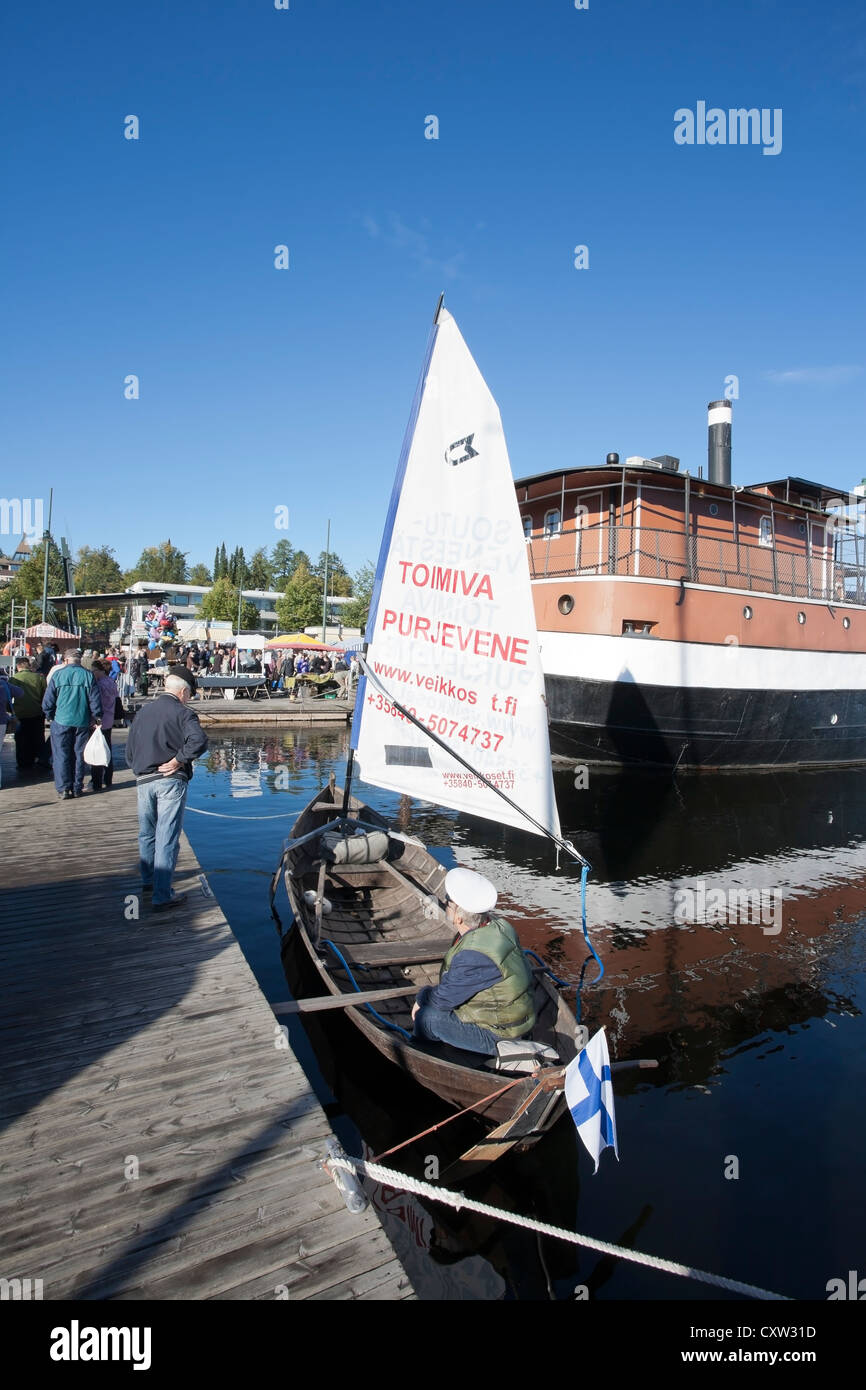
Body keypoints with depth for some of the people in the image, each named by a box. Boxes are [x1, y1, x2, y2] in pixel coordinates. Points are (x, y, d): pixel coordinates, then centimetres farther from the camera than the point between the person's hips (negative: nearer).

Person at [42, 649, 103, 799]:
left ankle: (63, 789, 6)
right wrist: (96, 718, 8)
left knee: (61, 756, 7)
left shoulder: (58, 675, -3)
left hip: (61, 721, -1)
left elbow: (47, 701, 0)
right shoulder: (87, 675, -2)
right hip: (82, 722, 1)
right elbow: (95, 700, -2)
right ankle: (77, 788, 14)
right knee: (78, 755, 11)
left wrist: (50, 716, 16)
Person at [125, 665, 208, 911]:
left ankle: (148, 880, 41)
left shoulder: (143, 712, 11)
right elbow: (199, 740, -27)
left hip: (144, 781, 6)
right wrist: (178, 760, -17)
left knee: (147, 833, 22)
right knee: (167, 839, -2)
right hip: (171, 781, -6)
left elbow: (129, 753, 14)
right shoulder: (182, 713, -8)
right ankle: (162, 897, 1)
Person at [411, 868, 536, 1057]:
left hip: (499, 1037, -9)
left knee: (427, 1016, -6)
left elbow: (441, 1000, -18)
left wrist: (422, 996, 2)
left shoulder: (473, 956, -34)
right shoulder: (499, 926, -6)